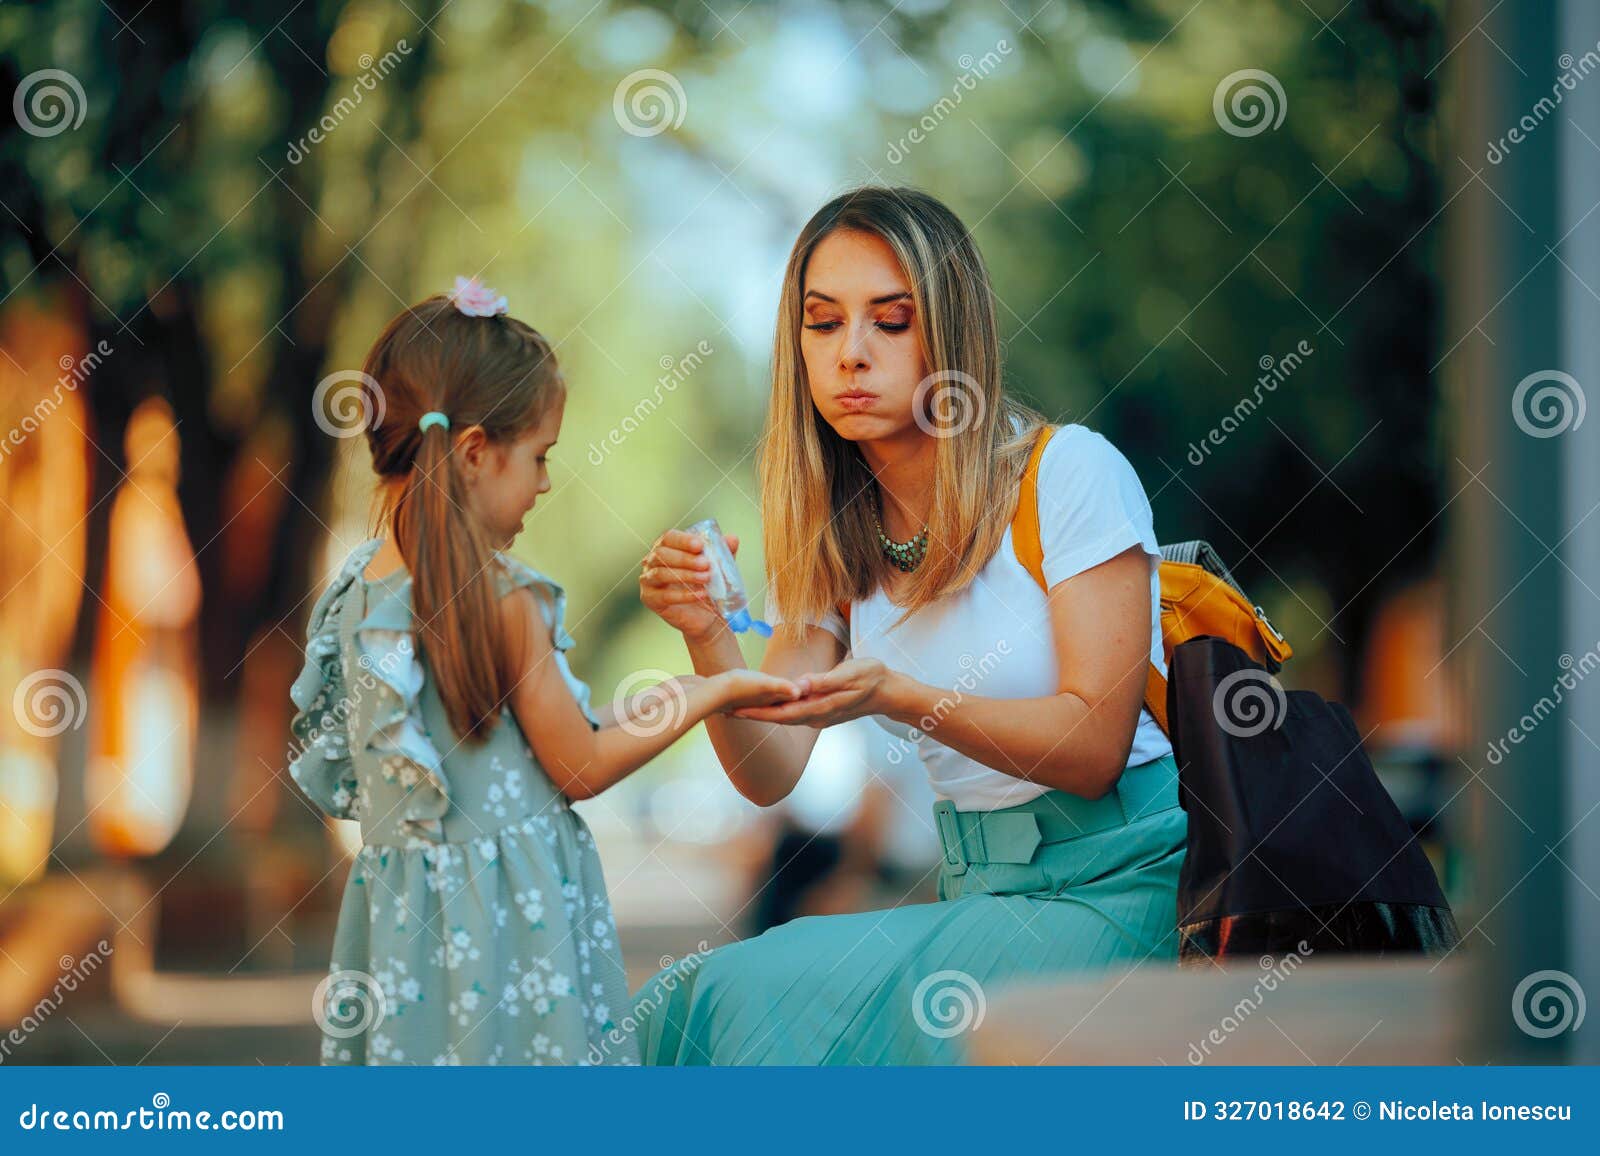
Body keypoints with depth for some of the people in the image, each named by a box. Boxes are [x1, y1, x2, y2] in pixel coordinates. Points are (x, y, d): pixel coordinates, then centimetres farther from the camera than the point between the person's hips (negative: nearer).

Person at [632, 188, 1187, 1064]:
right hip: (980, 892, 5)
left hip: (1120, 885, -5)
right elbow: (771, 774, 1)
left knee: (784, 988, -23)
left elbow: (1095, 747, -13)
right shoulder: (829, 537, 9)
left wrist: (898, 697, -27)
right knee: (689, 998, -17)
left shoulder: (1070, 474, -8)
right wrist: (707, 638, -18)